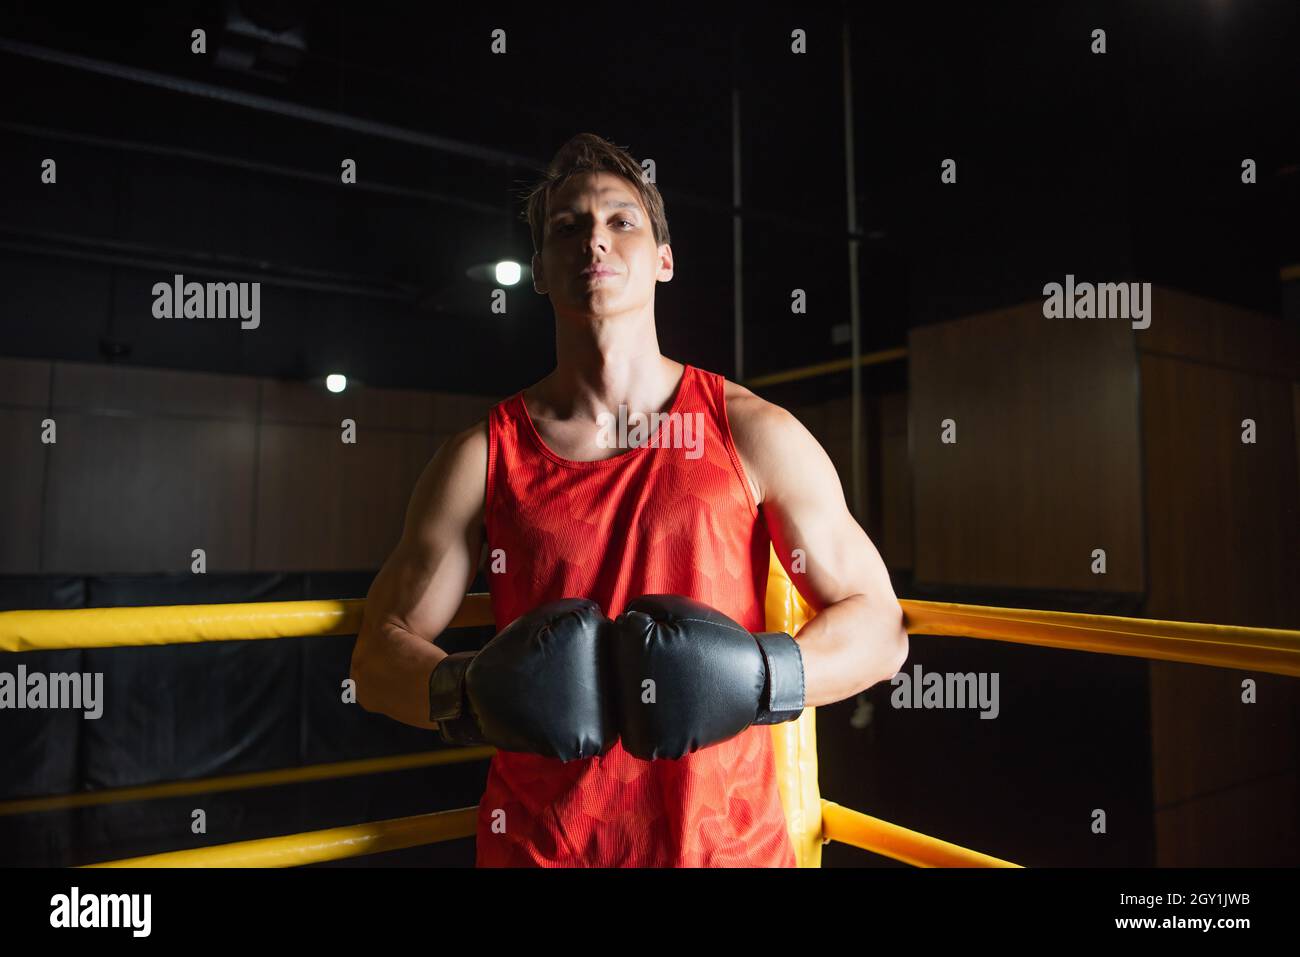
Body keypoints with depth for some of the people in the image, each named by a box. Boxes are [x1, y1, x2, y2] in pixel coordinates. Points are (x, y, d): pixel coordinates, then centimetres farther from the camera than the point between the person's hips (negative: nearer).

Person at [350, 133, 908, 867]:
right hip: (538, 845, 1)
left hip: (728, 840, 0)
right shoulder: (481, 459, -5)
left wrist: (758, 677, -20)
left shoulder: (756, 435, -7)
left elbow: (878, 628, -3)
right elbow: (381, 654, 1)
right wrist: (470, 694, -19)